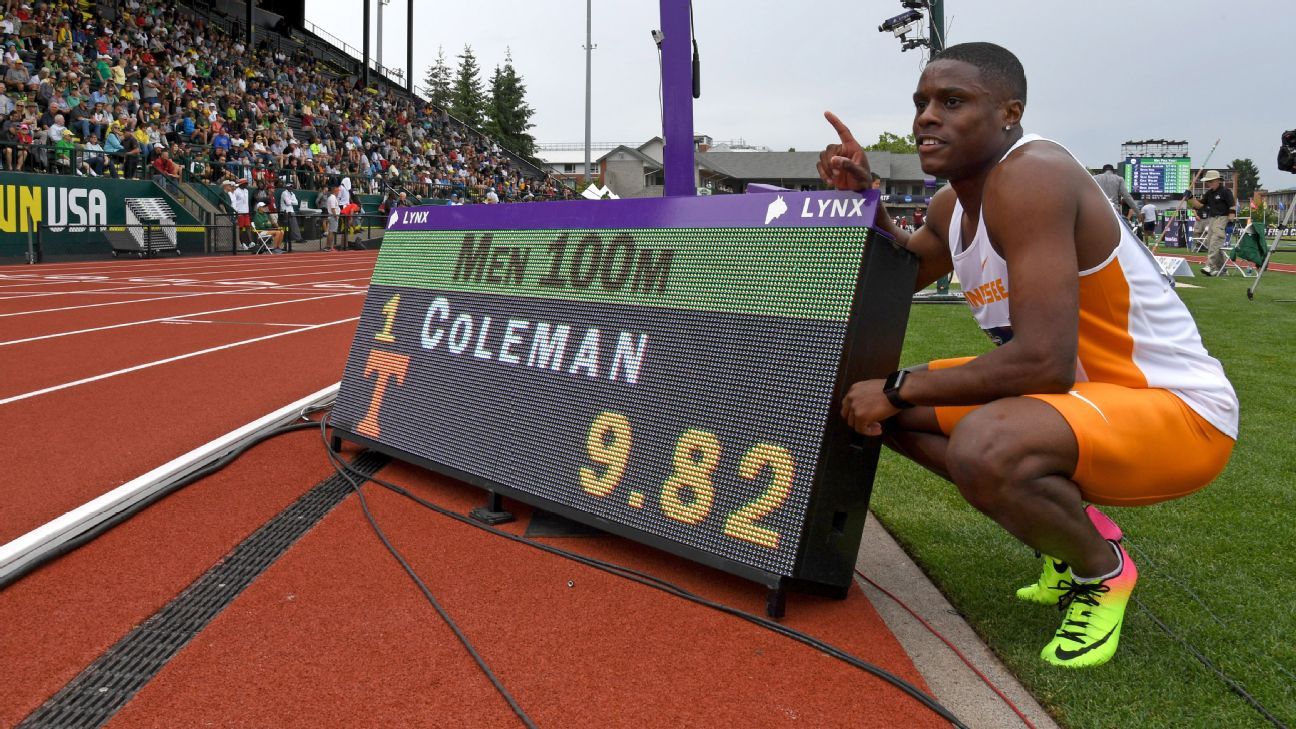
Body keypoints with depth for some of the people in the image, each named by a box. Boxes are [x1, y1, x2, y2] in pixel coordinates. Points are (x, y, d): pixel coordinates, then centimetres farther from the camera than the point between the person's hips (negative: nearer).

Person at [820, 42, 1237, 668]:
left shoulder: (1030, 176, -24)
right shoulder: (952, 205, 4)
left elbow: (1044, 362, -33)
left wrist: (898, 387, -22)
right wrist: (862, 199, 3)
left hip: (1180, 410, -9)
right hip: (1079, 388, 9)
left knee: (984, 447, -38)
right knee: (886, 406, 7)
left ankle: (1100, 566, -4)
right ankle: (1066, 524, 13)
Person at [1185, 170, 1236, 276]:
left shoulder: (1225, 191, -8)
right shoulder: (1209, 193, 13)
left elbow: (1233, 207, -11)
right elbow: (1199, 205, 15)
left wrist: (1230, 221, -19)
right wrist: (1190, 198, 1)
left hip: (1222, 218, -9)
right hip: (1211, 219, 9)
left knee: (1215, 243, -17)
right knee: (1209, 243, 9)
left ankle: (1211, 266, -24)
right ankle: (1220, 269, 19)